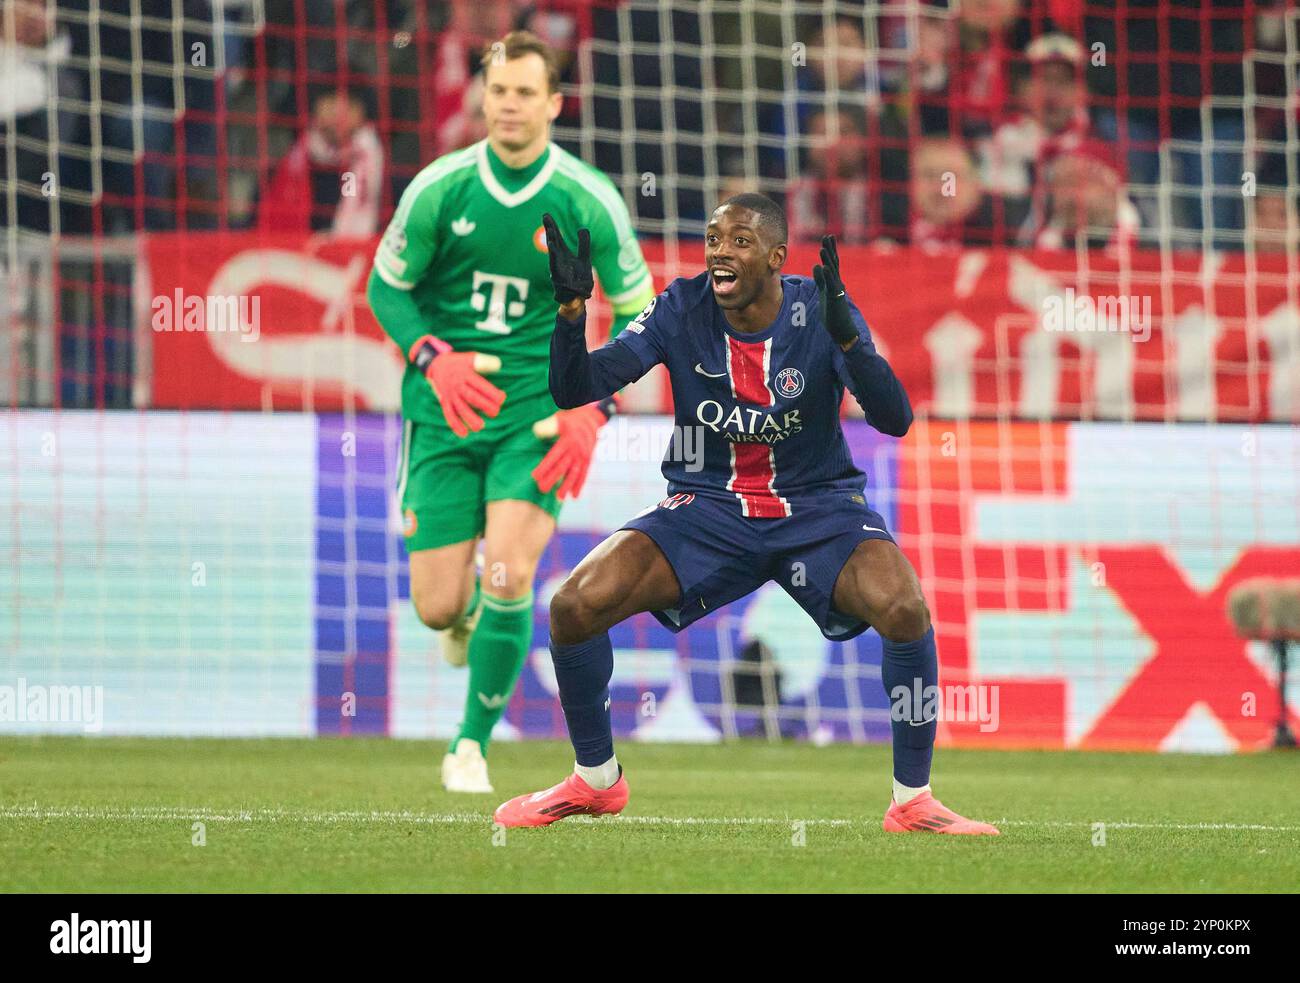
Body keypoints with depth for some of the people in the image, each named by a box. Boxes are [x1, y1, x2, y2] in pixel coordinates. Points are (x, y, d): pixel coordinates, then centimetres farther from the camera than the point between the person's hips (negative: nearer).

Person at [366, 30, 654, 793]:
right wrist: (434, 359, -13)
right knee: (439, 607, -1)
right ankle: (467, 611, 40)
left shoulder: (590, 201, -7)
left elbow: (637, 310, 5)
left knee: (509, 577, -19)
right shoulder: (440, 189, -6)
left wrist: (594, 406, -8)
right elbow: (386, 287, 6)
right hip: (447, 411, 1)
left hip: (539, 412, -1)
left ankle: (473, 745, 0)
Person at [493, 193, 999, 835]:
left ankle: (912, 801, -12)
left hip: (816, 506, -2)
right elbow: (573, 391, -11)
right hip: (707, 505, 2)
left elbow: (894, 419, -23)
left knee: (904, 607, -31)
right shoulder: (681, 311, -7)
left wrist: (845, 336, -39)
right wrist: (571, 308, -29)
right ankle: (596, 780, 8)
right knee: (574, 605, -19)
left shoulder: (821, 312, -11)